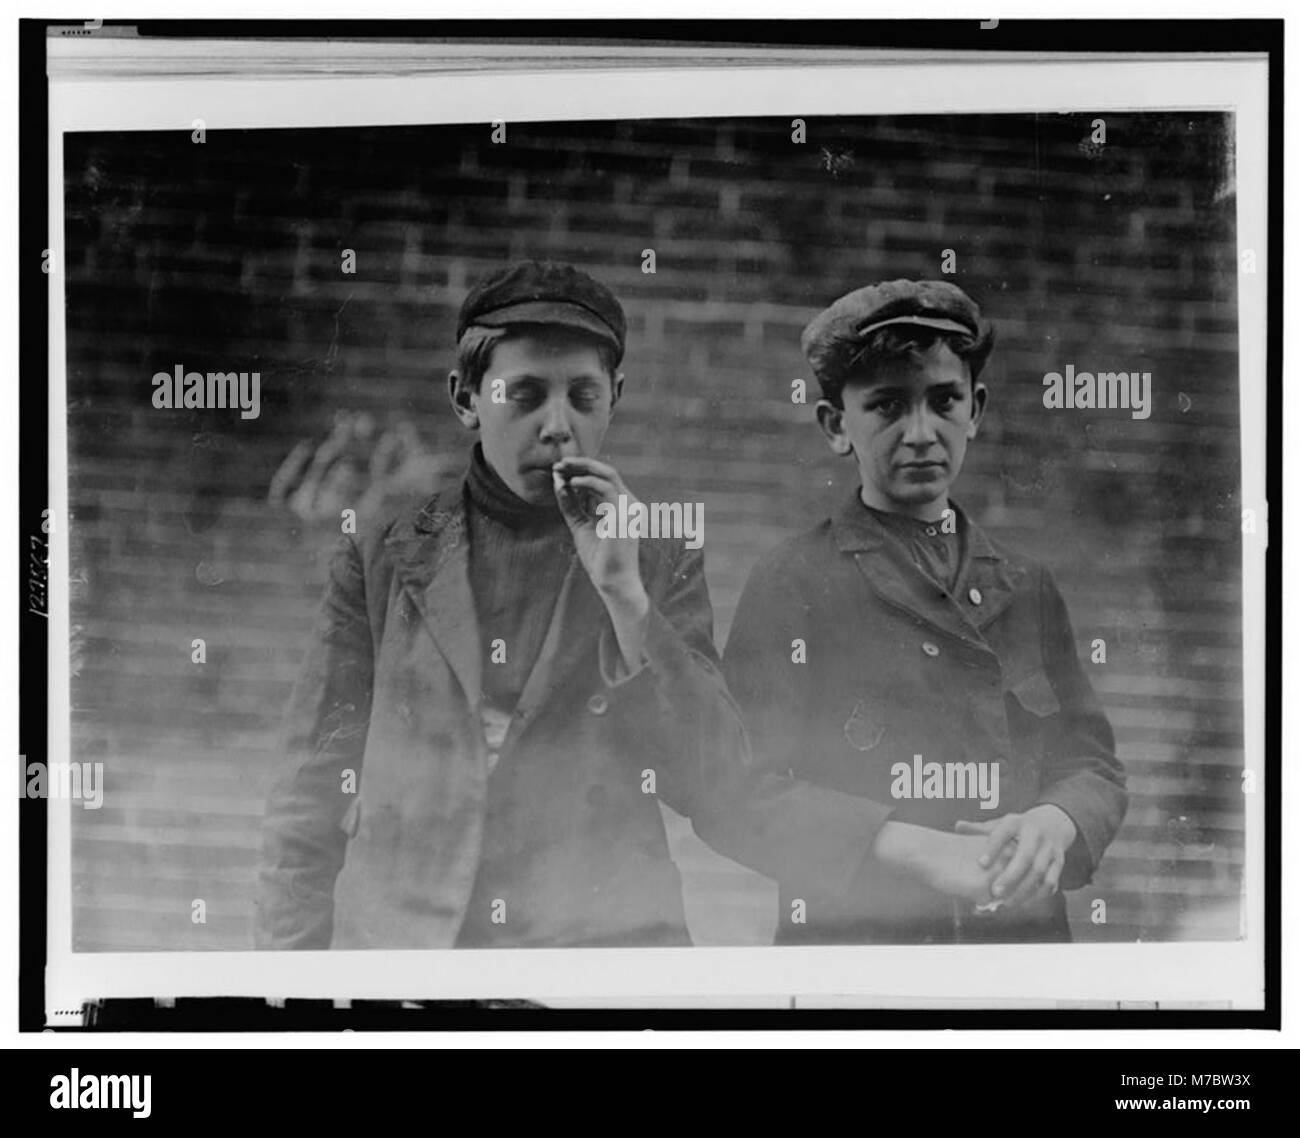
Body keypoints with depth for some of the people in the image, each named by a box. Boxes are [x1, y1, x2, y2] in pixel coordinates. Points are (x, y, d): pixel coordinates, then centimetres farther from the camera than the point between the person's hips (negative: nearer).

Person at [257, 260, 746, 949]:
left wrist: (623, 591, -8)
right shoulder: (379, 561, 7)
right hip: (395, 935, 0)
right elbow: (311, 804, 6)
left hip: (608, 937, 0)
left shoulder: (663, 562, 7)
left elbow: (709, 786, -1)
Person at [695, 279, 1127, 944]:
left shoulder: (1026, 589, 10)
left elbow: (1090, 760, 9)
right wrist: (914, 850, -22)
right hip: (850, 940, -4)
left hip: (1024, 934, 4)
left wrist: (1052, 825, -15)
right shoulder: (788, 586, -5)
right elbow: (730, 798, -12)